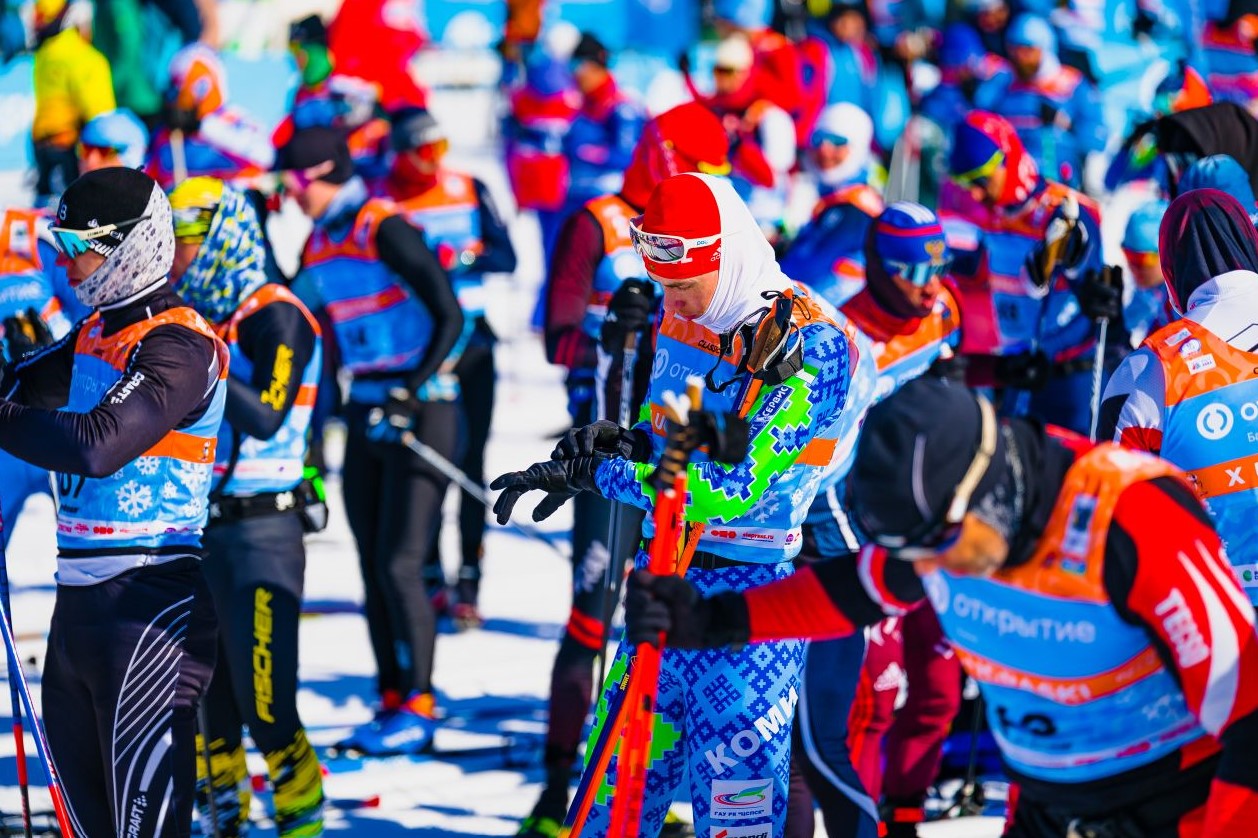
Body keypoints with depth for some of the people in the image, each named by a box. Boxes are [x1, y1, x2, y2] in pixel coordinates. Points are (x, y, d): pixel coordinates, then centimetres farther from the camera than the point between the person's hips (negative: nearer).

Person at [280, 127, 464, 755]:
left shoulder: (383, 229, -14)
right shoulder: (319, 243, 10)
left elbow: (449, 318, -18)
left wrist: (413, 391, -24)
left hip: (421, 412, -8)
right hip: (366, 414, 8)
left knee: (398, 564, -9)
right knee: (373, 566, 7)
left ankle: (419, 708, -1)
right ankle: (392, 703, 13)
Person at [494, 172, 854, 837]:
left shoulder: (808, 347, -18)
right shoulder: (678, 320, 6)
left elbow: (732, 487, -24)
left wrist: (595, 471, -20)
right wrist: (624, 442, -6)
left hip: (753, 590, -7)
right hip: (665, 572, 7)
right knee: (617, 781, 11)